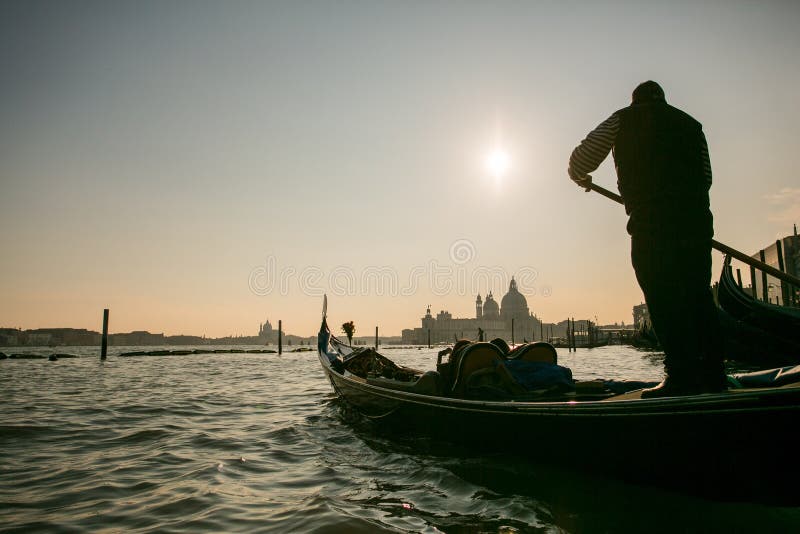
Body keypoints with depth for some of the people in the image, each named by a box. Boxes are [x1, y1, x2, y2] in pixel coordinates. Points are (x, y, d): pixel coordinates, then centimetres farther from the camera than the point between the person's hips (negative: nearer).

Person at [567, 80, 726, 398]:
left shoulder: (623, 120, 12)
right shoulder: (691, 124, 25)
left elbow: (581, 158, 10)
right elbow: (706, 176, 23)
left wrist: (581, 179, 30)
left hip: (651, 221, -5)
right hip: (696, 218, 5)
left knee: (663, 299, -6)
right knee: (698, 295, 8)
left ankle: (682, 377, -9)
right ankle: (713, 375, 10)